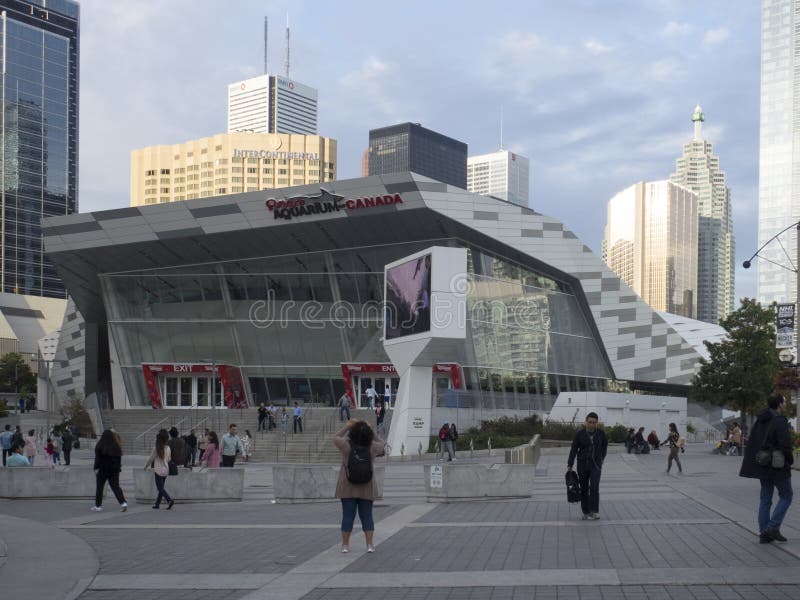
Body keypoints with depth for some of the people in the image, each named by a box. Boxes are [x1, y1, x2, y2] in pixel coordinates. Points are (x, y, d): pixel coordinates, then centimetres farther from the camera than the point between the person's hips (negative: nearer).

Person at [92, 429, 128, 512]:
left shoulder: (100, 446, -9)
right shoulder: (116, 446, 2)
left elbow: (97, 458, -11)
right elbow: (119, 458, 8)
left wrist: (96, 468, -7)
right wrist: (118, 468, 16)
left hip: (102, 469, -3)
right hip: (114, 470, 4)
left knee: (99, 487, 7)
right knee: (115, 486, 6)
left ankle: (98, 505, 10)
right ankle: (123, 503, -9)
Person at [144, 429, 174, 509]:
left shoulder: (156, 449, -14)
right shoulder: (168, 448, -3)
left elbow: (151, 459, -4)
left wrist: (146, 466, 14)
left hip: (158, 470, -5)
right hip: (166, 470, 5)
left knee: (160, 488, -3)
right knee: (161, 487, 14)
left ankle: (170, 500, -21)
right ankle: (157, 504, 19)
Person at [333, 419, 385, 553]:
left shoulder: (347, 445, -13)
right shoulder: (372, 447, -10)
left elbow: (335, 438, 7)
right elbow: (382, 443, 13)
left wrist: (347, 426, 14)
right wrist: (370, 430, 13)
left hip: (347, 488, -1)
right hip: (366, 488, 1)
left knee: (347, 515, 6)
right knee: (366, 516, 8)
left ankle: (345, 545, 8)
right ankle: (370, 545, 5)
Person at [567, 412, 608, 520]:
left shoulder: (601, 433, -2)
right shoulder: (580, 434, -6)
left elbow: (605, 445, 17)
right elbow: (573, 449, -5)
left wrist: (601, 458, 19)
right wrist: (569, 465, -10)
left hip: (595, 465, -1)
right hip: (582, 465, 1)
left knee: (594, 487, -15)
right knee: (584, 489, 6)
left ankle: (595, 512, -14)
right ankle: (586, 512, 15)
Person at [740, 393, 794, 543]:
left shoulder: (760, 421, 10)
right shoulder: (780, 421, -16)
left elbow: (751, 443, 13)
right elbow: (785, 445, -21)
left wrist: (753, 464, 16)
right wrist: (790, 460, -5)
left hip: (762, 467, 8)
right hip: (779, 467, -8)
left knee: (765, 499, 11)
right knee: (786, 497, 6)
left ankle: (764, 533, 11)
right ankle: (773, 527, -3)